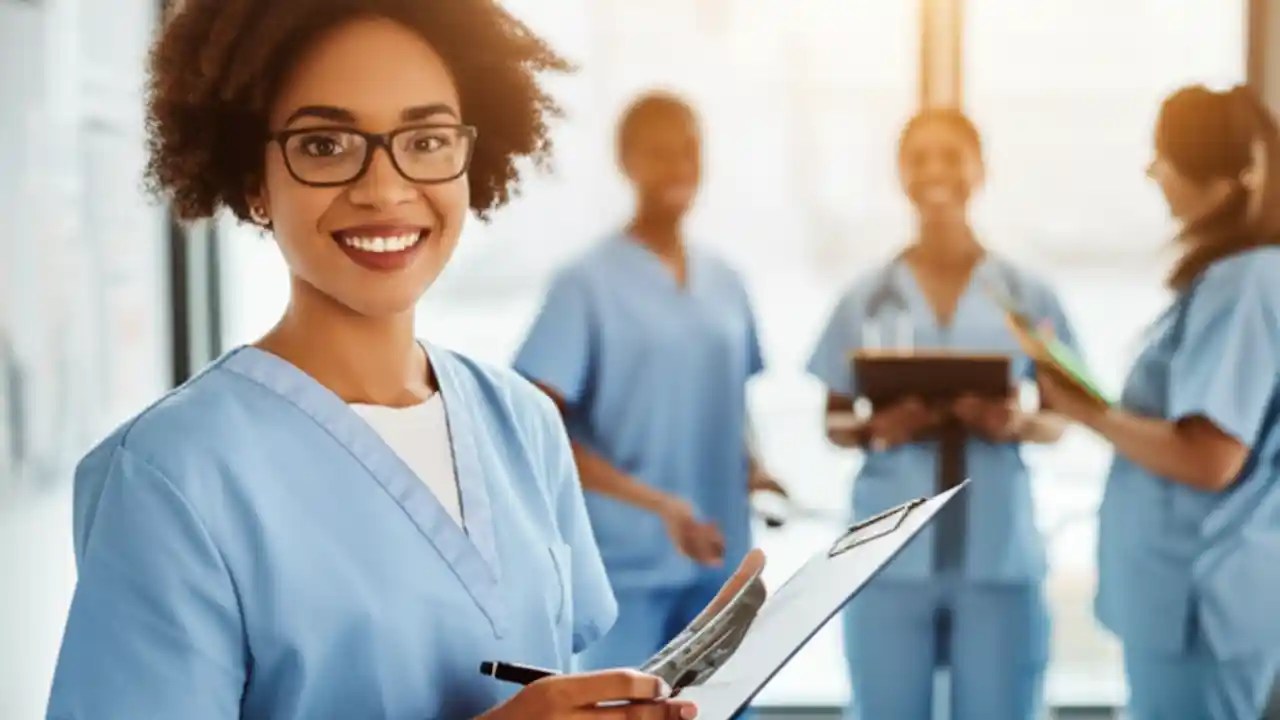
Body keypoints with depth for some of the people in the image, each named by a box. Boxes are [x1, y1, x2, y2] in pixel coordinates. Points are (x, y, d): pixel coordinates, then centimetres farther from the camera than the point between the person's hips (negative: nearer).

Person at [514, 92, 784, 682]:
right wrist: (653, 501, -22)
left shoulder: (725, 285, 10)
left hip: (720, 565, 6)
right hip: (626, 564, -5)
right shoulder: (588, 283, -8)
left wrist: (753, 471, -2)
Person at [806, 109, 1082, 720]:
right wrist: (876, 429, -13)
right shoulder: (867, 298, 5)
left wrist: (1018, 424, -14)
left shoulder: (1027, 296, 4)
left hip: (1000, 557, 0)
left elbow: (1058, 419, 9)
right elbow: (833, 422, 9)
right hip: (889, 555, 0)